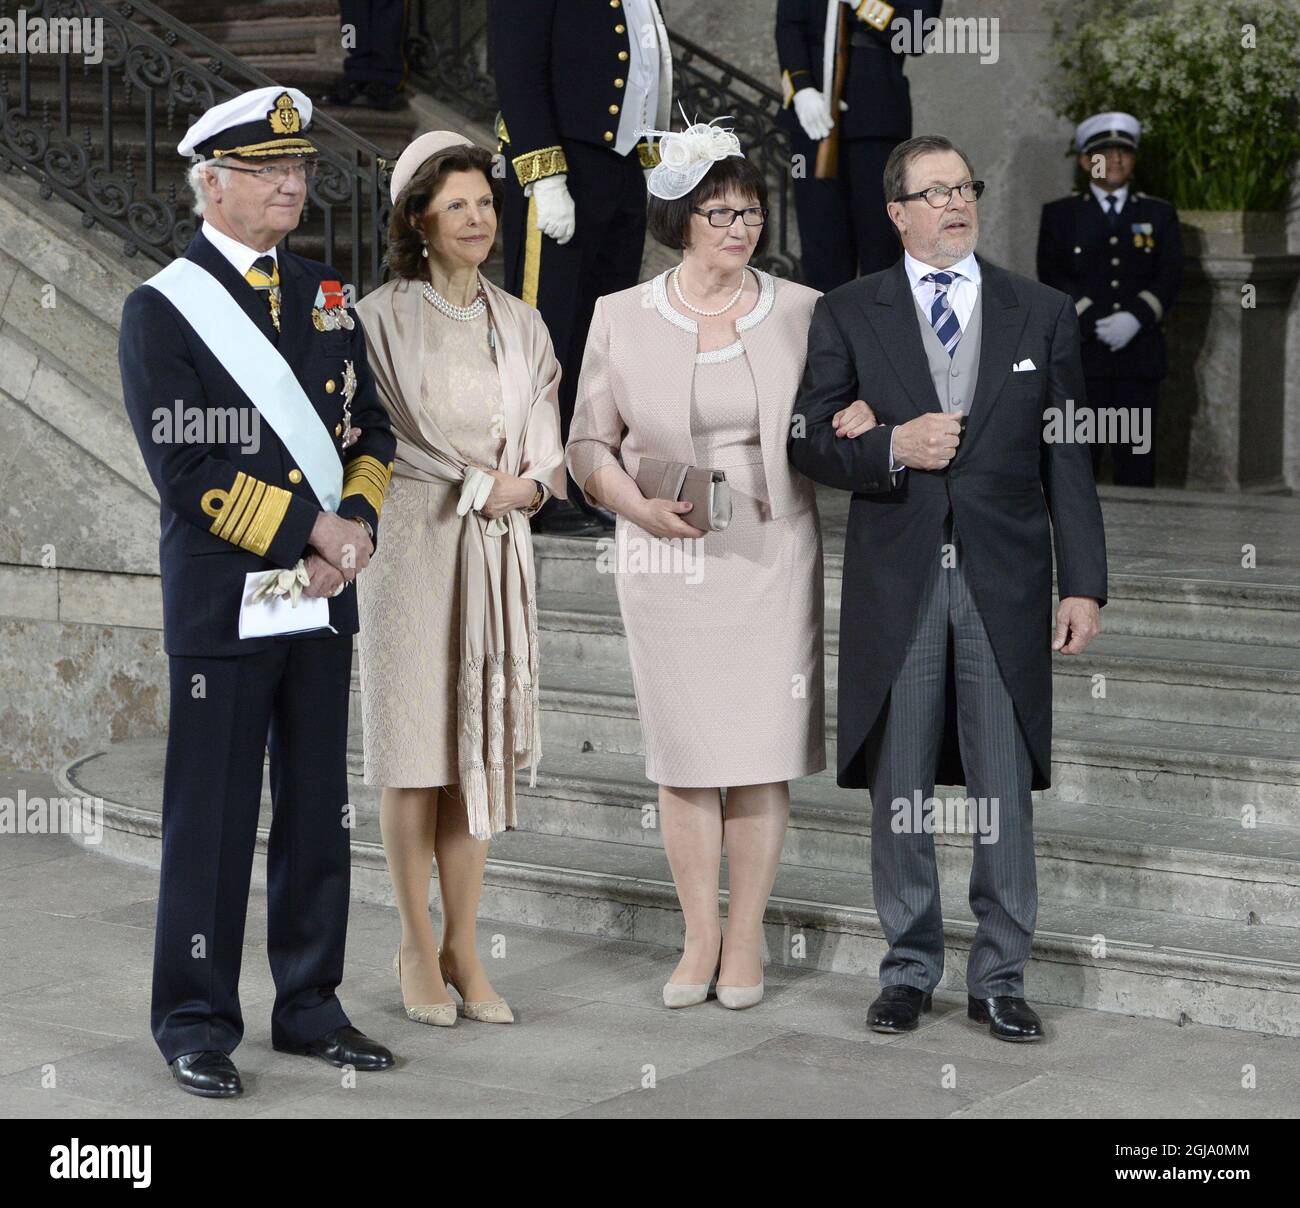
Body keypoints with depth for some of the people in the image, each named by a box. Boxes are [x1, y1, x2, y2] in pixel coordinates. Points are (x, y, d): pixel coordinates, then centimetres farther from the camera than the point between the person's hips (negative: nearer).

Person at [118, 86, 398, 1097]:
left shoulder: (327, 297, 13)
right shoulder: (162, 310, -6)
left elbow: (373, 435, 13)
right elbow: (186, 472, -14)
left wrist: (354, 529, -6)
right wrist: (311, 529, -15)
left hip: (324, 601, 6)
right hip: (223, 605, -5)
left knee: (318, 813, 11)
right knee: (212, 822, 2)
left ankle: (310, 1006, 22)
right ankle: (197, 1021, 13)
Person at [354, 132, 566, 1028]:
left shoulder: (519, 322, 12)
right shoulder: (385, 317, -4)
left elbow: (547, 430, 11)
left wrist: (527, 484, -9)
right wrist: (480, 485, -9)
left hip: (499, 549, 4)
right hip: (416, 541, -4)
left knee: (482, 741, 4)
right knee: (416, 744, -2)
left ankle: (463, 947, 10)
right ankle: (418, 951, 7)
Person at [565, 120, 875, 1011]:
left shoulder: (802, 311, 5)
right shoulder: (622, 318, 4)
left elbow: (844, 412, 15)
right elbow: (589, 443, 8)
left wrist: (863, 418, -9)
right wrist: (636, 502, -10)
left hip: (773, 559, 0)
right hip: (669, 561, 0)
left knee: (763, 748, 0)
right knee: (685, 749, 3)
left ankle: (746, 940, 10)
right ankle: (700, 938, 14)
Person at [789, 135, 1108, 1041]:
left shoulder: (1043, 314, 7)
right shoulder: (849, 315, 5)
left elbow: (1068, 459, 5)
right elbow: (810, 442, 4)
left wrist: (1084, 584, -1)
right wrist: (892, 448, -15)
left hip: (1006, 582, 0)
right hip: (896, 582, 0)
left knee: (1007, 789, 1)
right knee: (900, 789, 6)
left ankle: (999, 977, 11)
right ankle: (911, 968, 19)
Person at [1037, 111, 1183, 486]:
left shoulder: (1160, 215, 14)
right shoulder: (1059, 214, 9)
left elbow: (1169, 277, 3)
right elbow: (1053, 277, -2)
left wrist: (1134, 319, -13)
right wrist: (1094, 323, -14)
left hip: (1140, 356, 2)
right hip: (1080, 357, -2)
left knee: (1136, 461, 1)